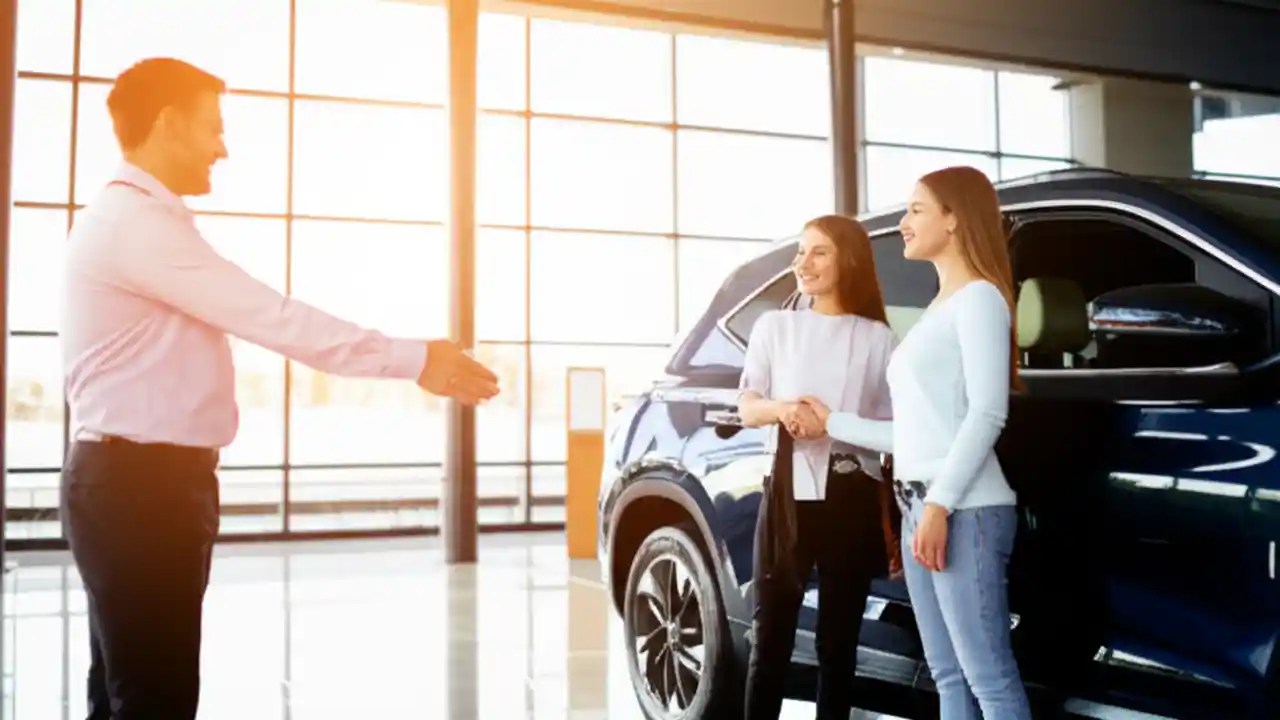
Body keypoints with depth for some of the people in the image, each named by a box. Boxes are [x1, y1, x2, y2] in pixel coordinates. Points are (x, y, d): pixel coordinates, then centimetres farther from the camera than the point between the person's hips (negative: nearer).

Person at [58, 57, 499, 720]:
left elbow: (252, 318, 14)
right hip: (139, 483, -11)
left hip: (140, 479, 11)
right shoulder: (136, 224, -16)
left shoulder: (138, 222, 19)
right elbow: (272, 318, -21)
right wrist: (411, 359, -17)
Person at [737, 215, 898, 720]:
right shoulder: (774, 326, 11)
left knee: (838, 642, 7)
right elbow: (747, 411, 7)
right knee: (772, 637, -1)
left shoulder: (876, 337, 6)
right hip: (789, 492, 1)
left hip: (851, 497, 0)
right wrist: (781, 409, -13)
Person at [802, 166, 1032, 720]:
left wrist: (941, 504, -20)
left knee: (988, 675, -8)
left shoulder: (979, 296, -2)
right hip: (919, 507, 9)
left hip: (965, 511, -9)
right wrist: (835, 423, 24)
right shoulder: (937, 309, 21)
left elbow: (988, 414, -14)